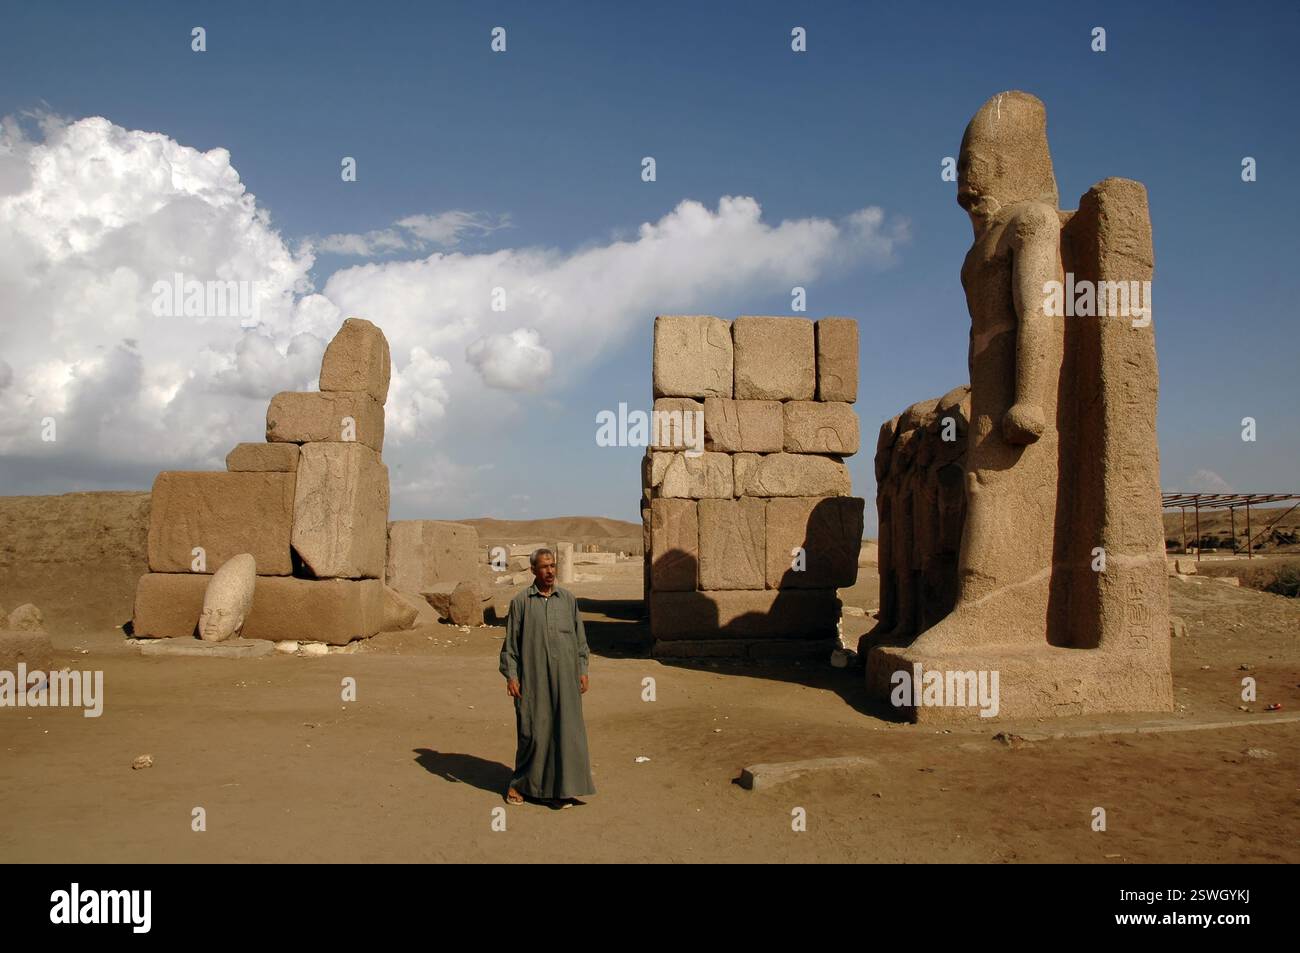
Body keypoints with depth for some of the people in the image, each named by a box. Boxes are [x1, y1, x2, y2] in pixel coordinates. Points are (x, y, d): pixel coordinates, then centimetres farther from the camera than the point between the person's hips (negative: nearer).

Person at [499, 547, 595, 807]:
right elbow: (510, 642, 2)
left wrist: (583, 671, 6)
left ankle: (560, 789, 12)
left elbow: (580, 637, 11)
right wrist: (510, 675, -4)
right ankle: (521, 783, 23)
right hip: (532, 677, -2)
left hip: (564, 677, 2)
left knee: (566, 729, 1)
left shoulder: (568, 599, 7)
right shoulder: (521, 602, 1)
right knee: (532, 730, 1)